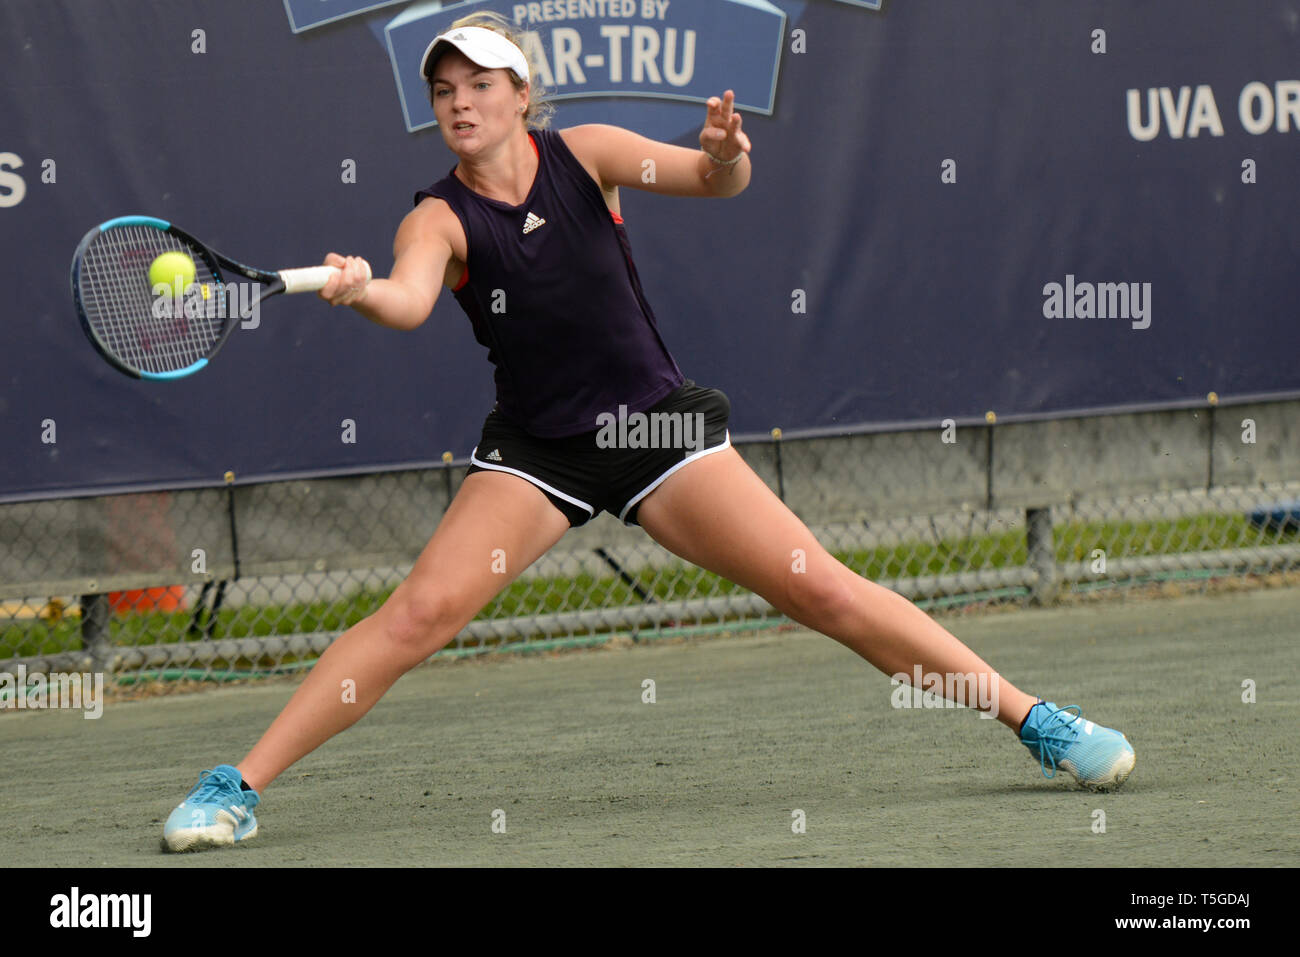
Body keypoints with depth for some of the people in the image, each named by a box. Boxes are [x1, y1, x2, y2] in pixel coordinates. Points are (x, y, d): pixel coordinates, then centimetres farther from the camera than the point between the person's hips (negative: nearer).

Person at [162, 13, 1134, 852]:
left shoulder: (583, 154, -4)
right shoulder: (440, 217, -8)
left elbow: (712, 180, -10)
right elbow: (410, 299, -28)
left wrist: (725, 153, -35)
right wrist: (358, 290, -51)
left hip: (656, 427, 1)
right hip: (534, 452, 0)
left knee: (826, 592, -7)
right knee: (421, 611, -20)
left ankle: (1035, 720, 3)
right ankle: (239, 786, -16)